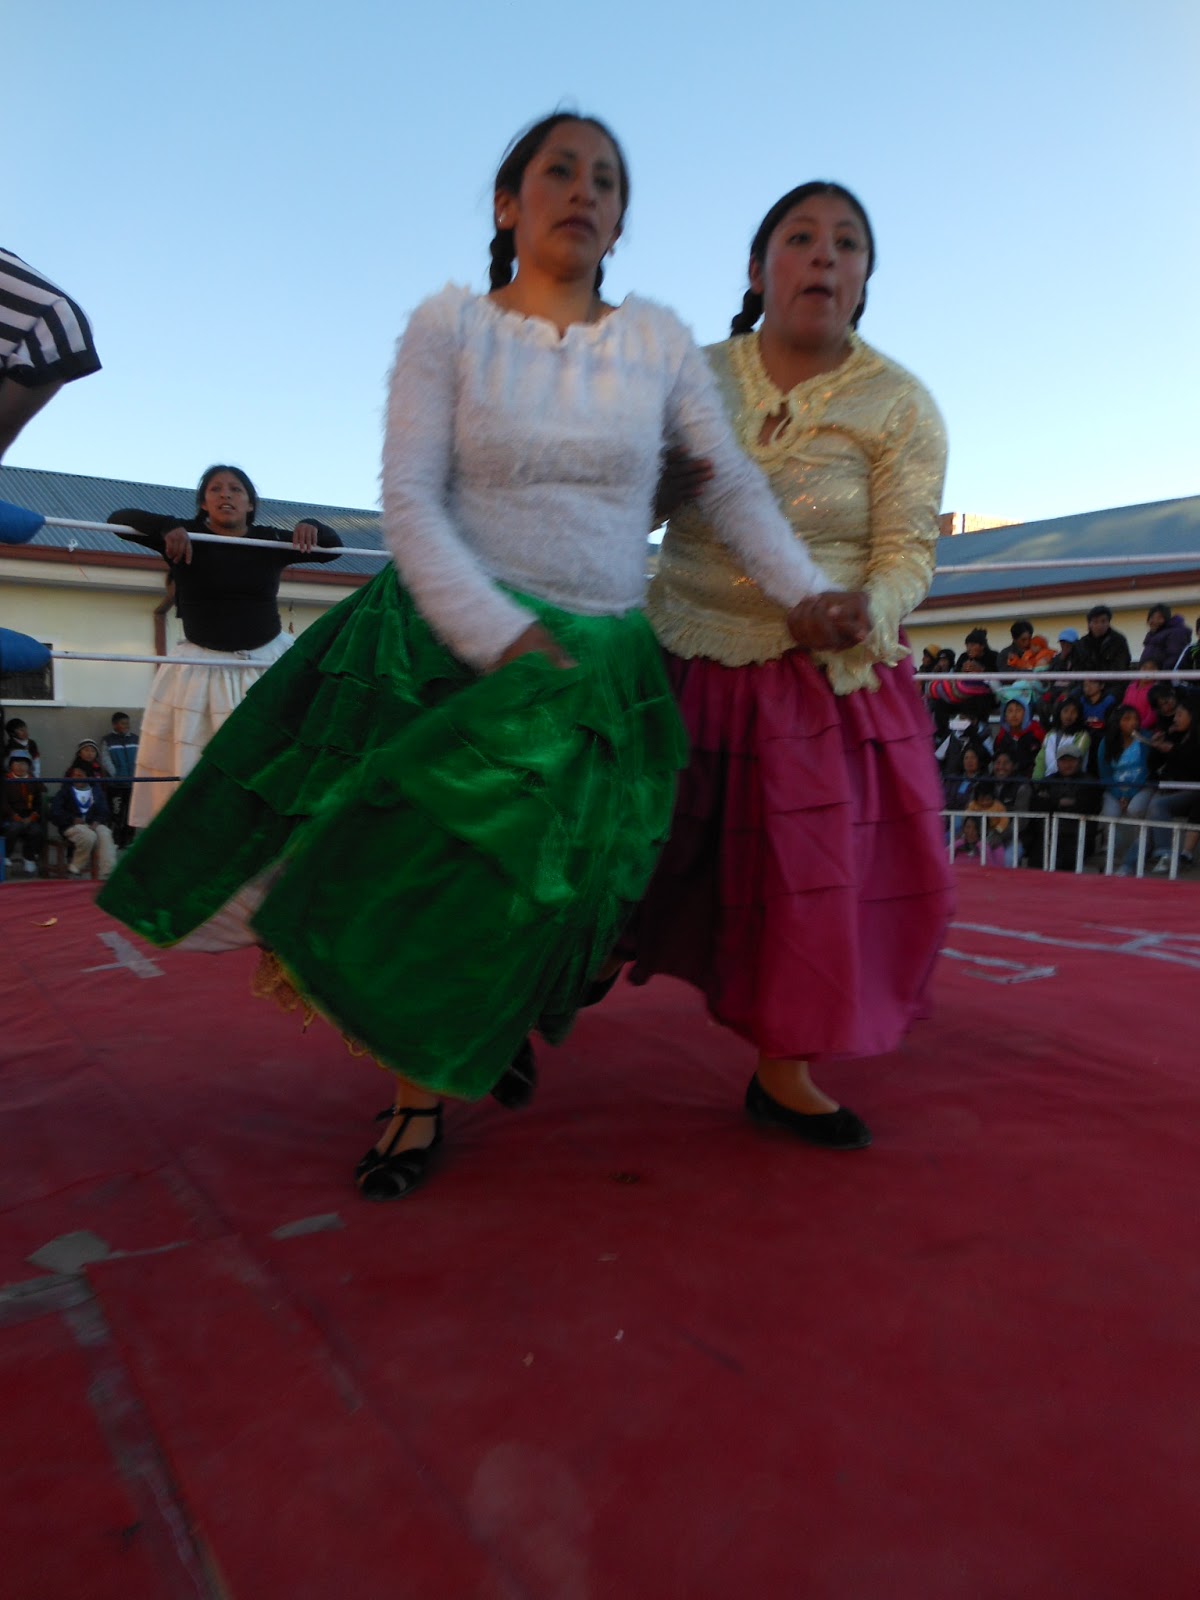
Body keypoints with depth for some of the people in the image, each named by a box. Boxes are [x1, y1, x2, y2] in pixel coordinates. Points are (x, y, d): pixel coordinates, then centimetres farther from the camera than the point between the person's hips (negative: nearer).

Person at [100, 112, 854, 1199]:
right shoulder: (450, 327, 1)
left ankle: (425, 1094, 16)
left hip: (606, 660, 2)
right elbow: (409, 500, -7)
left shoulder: (658, 341, 8)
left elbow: (734, 484, 9)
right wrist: (502, 637, -19)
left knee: (533, 876, -3)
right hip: (452, 637, -1)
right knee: (417, 860, -6)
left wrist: (802, 592, -5)